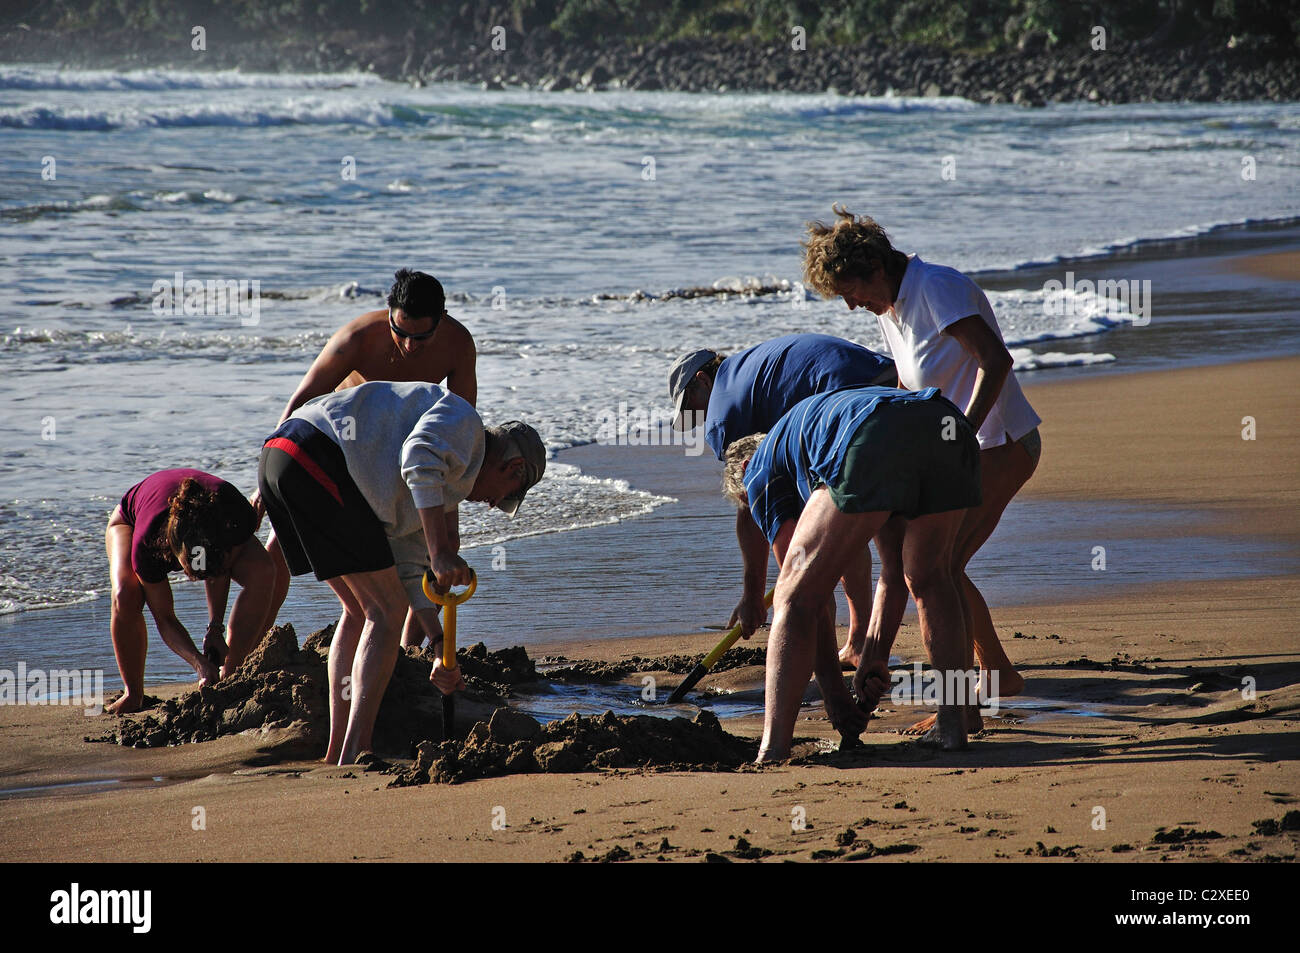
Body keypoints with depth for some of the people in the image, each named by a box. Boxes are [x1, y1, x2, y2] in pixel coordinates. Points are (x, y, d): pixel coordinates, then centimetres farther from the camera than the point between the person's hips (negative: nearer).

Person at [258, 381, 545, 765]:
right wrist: (440, 551, -19)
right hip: (319, 460, -10)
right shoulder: (463, 420, 6)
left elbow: (406, 568, 31)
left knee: (361, 610, 19)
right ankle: (354, 755, -7)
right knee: (387, 610, -3)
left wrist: (443, 650, 28)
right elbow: (419, 460, -16)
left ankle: (335, 755, 18)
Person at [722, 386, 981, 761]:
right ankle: (952, 726, 21)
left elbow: (804, 589, 21)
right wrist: (876, 657, 43)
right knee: (930, 579, 28)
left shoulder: (761, 469, 29)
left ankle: (772, 754, -4)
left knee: (797, 596, 5)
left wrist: (833, 691, 24)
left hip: (871, 445, -6)